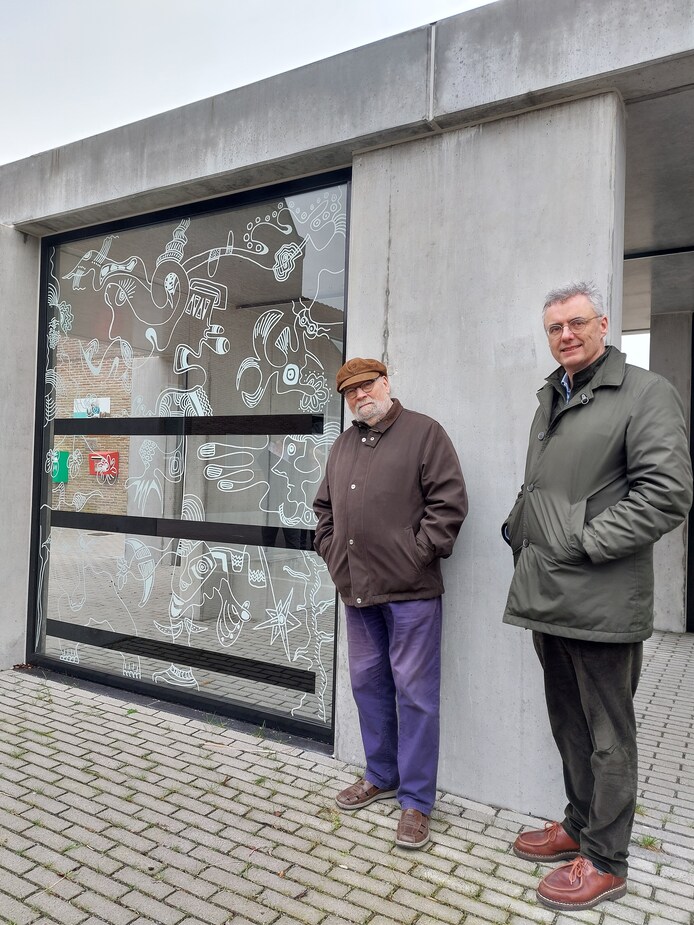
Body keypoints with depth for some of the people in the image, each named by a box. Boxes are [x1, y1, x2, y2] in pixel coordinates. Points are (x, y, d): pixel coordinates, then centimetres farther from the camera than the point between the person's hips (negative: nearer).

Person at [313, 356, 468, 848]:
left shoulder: (424, 432, -5)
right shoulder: (343, 445, 15)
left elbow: (449, 501, -11)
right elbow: (325, 506, 23)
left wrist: (420, 553, -14)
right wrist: (331, 551, 11)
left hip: (410, 591, -6)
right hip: (358, 587, 7)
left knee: (414, 692, 1)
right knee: (368, 683, 17)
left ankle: (416, 800, 16)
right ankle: (381, 775, 36)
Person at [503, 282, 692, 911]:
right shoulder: (550, 399, 16)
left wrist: (586, 543, -18)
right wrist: (519, 529, 9)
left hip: (601, 601, -7)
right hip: (547, 595, 8)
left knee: (606, 735, 7)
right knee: (568, 722, 20)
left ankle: (604, 861, 24)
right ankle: (579, 826, 39)